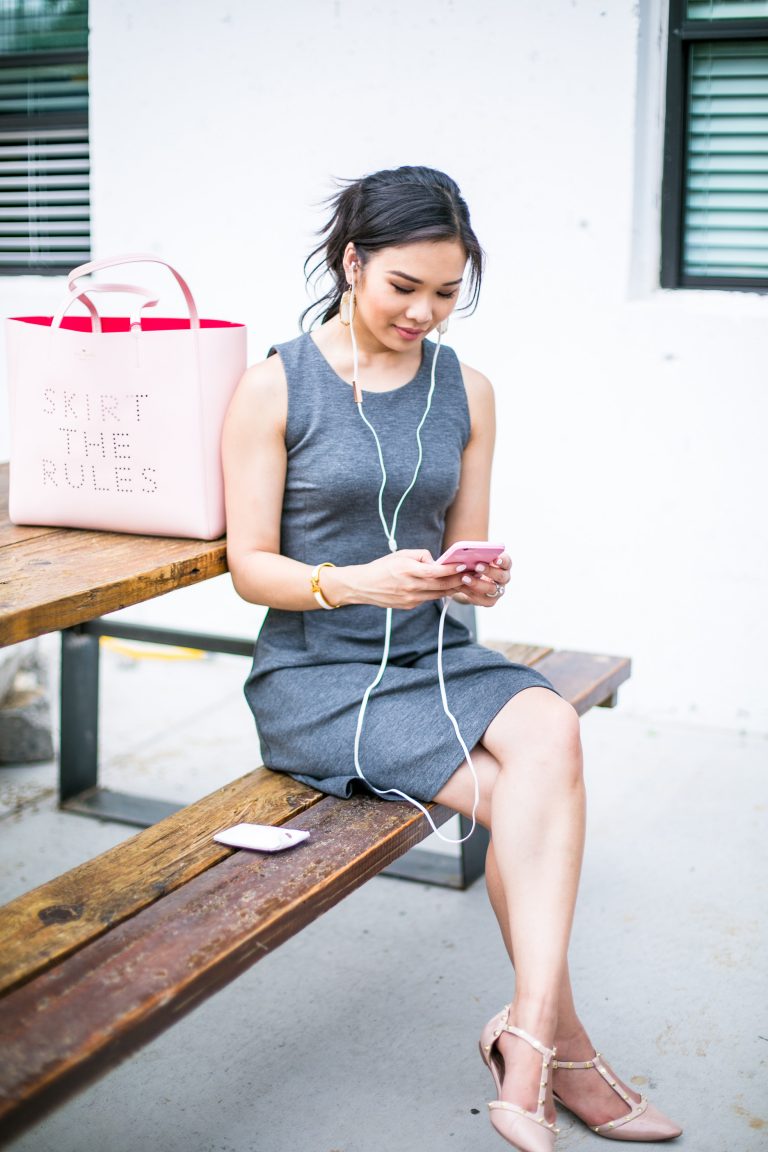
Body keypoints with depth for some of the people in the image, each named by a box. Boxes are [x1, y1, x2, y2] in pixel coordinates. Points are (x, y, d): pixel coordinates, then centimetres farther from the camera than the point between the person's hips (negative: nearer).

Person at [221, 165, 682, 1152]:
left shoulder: (465, 392, 8)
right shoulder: (275, 387, -5)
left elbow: (460, 547, 13)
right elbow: (251, 566, -6)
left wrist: (479, 581, -12)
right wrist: (357, 581, -24)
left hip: (434, 657, 4)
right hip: (316, 675, -4)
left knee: (552, 734, -28)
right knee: (523, 796, -23)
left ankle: (527, 1038, -26)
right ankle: (559, 1044, -7)